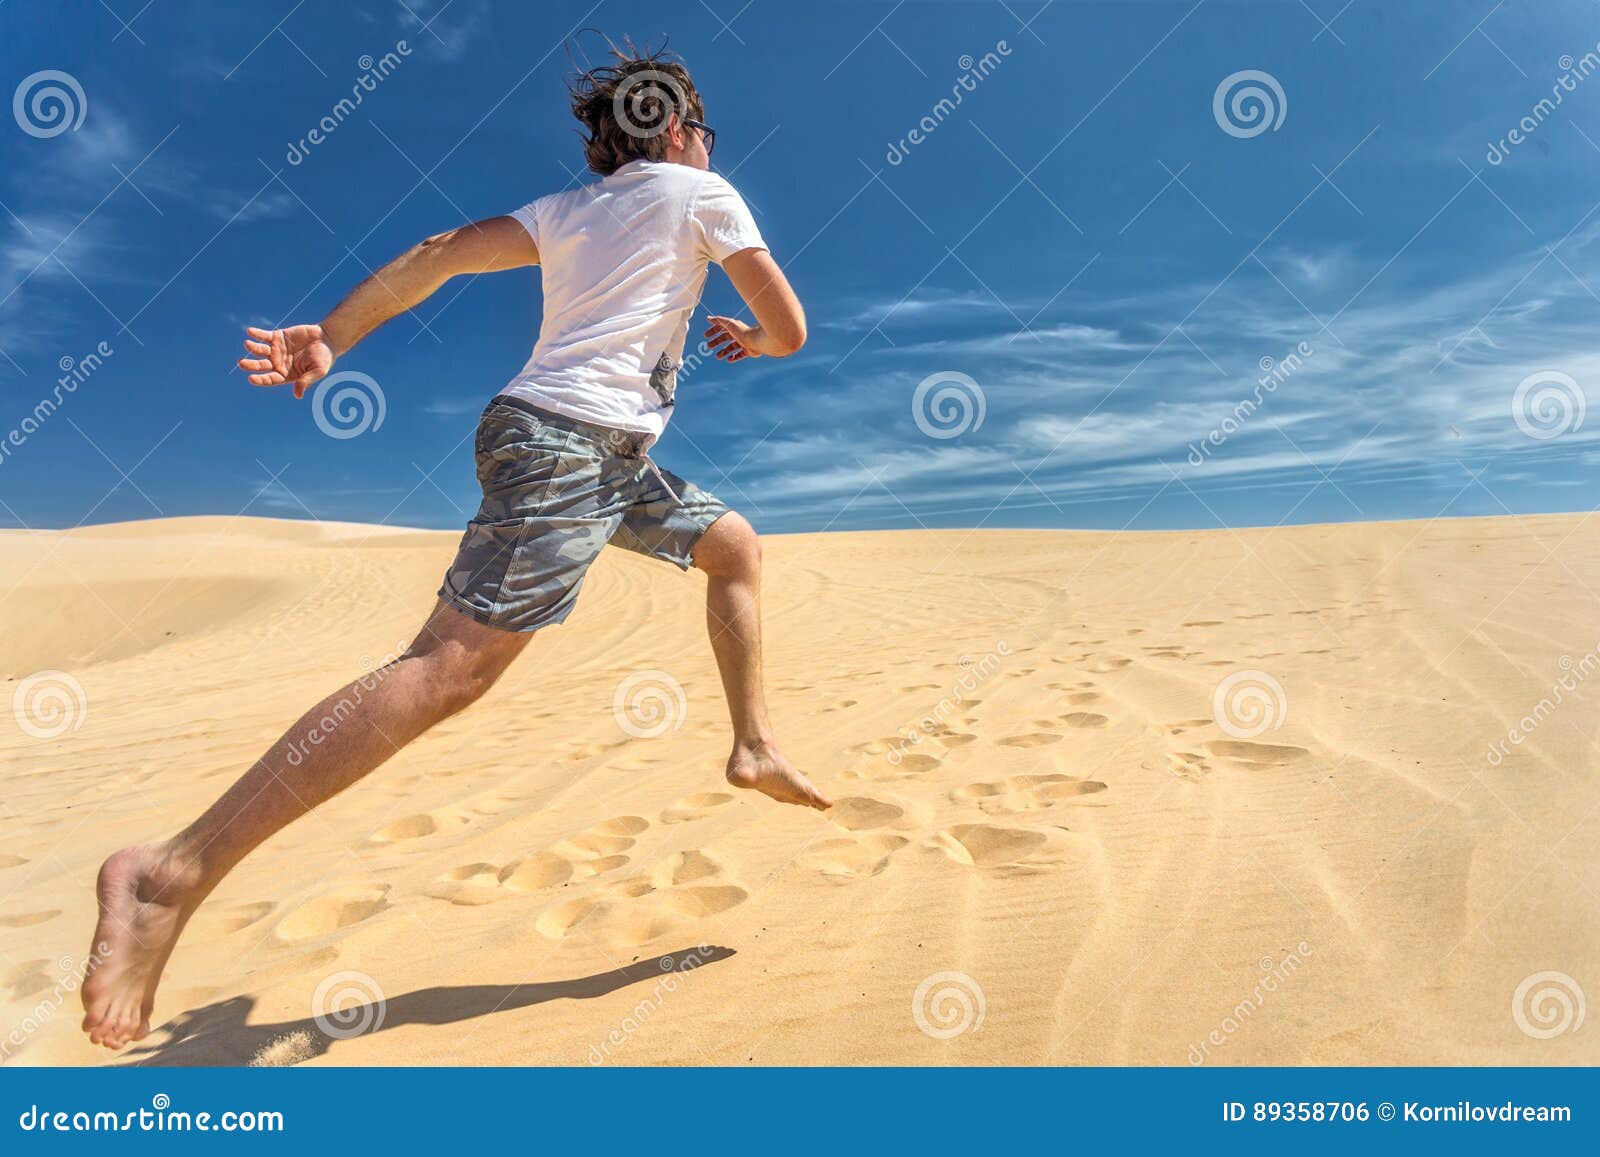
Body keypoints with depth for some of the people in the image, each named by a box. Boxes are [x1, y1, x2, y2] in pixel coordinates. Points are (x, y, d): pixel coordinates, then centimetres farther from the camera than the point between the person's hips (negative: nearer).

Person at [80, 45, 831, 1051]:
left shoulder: (564, 210, 24)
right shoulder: (703, 193, 8)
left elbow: (439, 256, 12)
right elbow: (791, 330, 5)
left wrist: (331, 337, 8)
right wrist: (750, 341, 27)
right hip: (572, 442, -9)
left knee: (737, 546, 20)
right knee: (453, 666, -19)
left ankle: (755, 745, 18)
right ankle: (176, 872, -19)